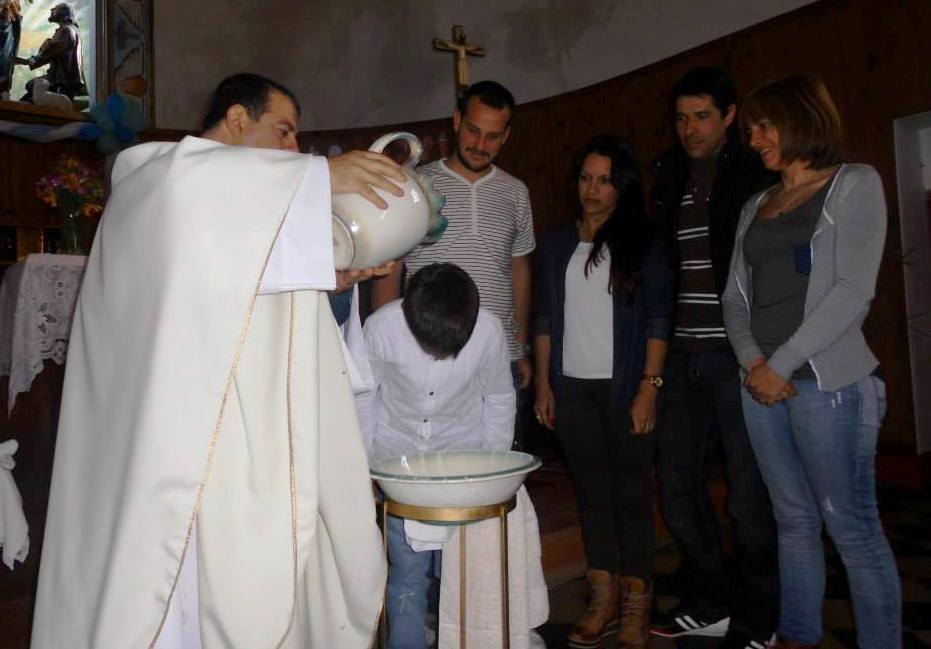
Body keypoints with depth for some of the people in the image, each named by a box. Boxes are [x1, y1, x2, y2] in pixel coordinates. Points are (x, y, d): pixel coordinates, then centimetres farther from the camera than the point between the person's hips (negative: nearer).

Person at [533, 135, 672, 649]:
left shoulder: (641, 244, 2)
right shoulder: (557, 245, 12)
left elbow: (658, 321, -2)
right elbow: (545, 318, 11)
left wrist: (649, 387, -10)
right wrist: (543, 384, 6)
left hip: (624, 386, -3)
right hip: (571, 388, 3)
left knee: (631, 493, 1)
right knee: (591, 492, 8)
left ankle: (636, 606, 13)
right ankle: (602, 601, 18)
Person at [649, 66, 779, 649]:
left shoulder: (757, 176, -3)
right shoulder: (670, 179, 14)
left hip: (738, 353, -6)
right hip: (685, 353, 6)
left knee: (749, 491, 3)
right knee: (678, 481, 11)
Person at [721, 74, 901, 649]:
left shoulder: (855, 185, 1)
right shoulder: (756, 207, 16)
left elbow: (853, 291, -10)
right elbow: (736, 296, 11)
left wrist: (782, 364, -13)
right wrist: (752, 360, -6)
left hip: (828, 382, -5)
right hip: (762, 383, 5)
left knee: (852, 527, -1)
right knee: (794, 521, 13)